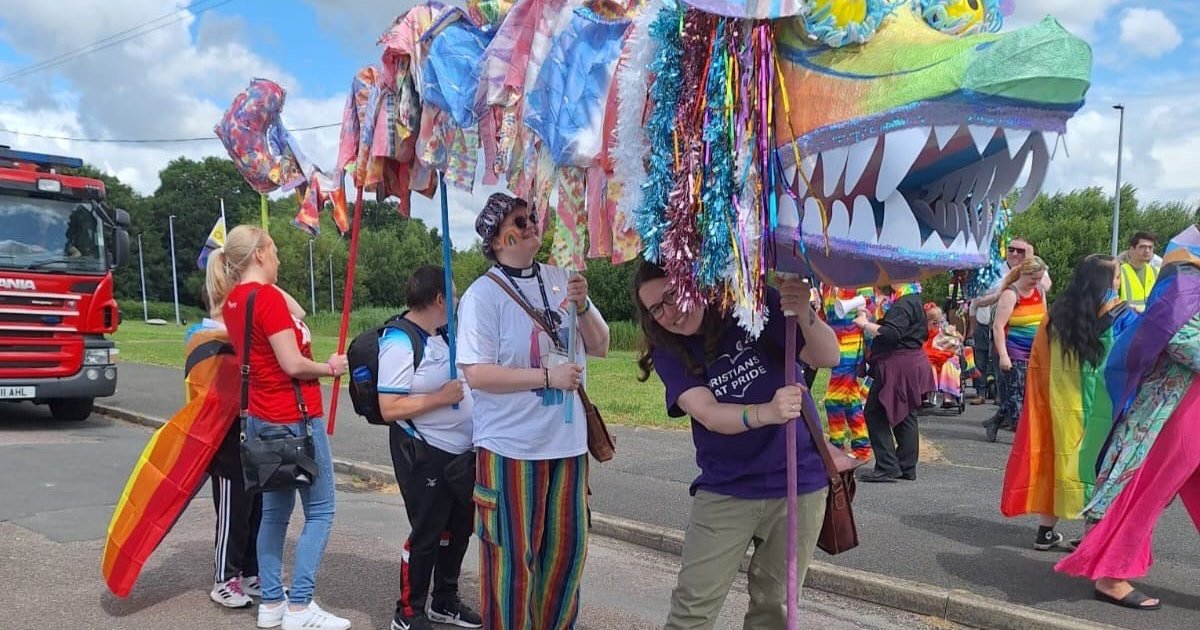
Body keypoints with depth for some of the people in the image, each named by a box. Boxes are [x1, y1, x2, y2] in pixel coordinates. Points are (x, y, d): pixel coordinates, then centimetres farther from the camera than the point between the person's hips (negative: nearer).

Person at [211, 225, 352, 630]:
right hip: (295, 417, -9)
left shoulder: (232, 301, 9)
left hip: (261, 417, 9)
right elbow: (293, 364, -21)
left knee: (275, 510, 14)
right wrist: (330, 367, -5)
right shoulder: (268, 297, -17)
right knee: (319, 510, -1)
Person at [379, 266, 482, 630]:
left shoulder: (445, 333, 8)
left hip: (462, 450, 9)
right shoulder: (400, 342, -18)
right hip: (424, 455, -9)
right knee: (426, 533, 1)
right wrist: (441, 398, -24)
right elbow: (389, 409, -24)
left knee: (458, 528, 18)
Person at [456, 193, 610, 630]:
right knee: (513, 553, 5)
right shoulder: (483, 294, -11)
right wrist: (547, 376, -19)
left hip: (568, 439, 6)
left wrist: (582, 306, -10)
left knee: (567, 546, 16)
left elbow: (600, 346, 8)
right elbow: (476, 374, -18)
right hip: (511, 445, -6)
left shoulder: (561, 279, 5)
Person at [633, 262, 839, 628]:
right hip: (724, 491, 1)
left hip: (799, 482, 0)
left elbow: (828, 357, -13)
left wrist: (804, 316, -33)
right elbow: (709, 415, -19)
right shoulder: (668, 353, -6)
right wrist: (766, 412, -38)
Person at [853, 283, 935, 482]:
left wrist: (865, 325, -17)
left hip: (898, 367, -11)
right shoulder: (913, 301, 16)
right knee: (906, 416, 13)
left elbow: (891, 334, -27)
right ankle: (907, 467, 18)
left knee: (875, 413, -6)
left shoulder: (904, 304, -17)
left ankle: (887, 467, -8)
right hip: (911, 365, 11)